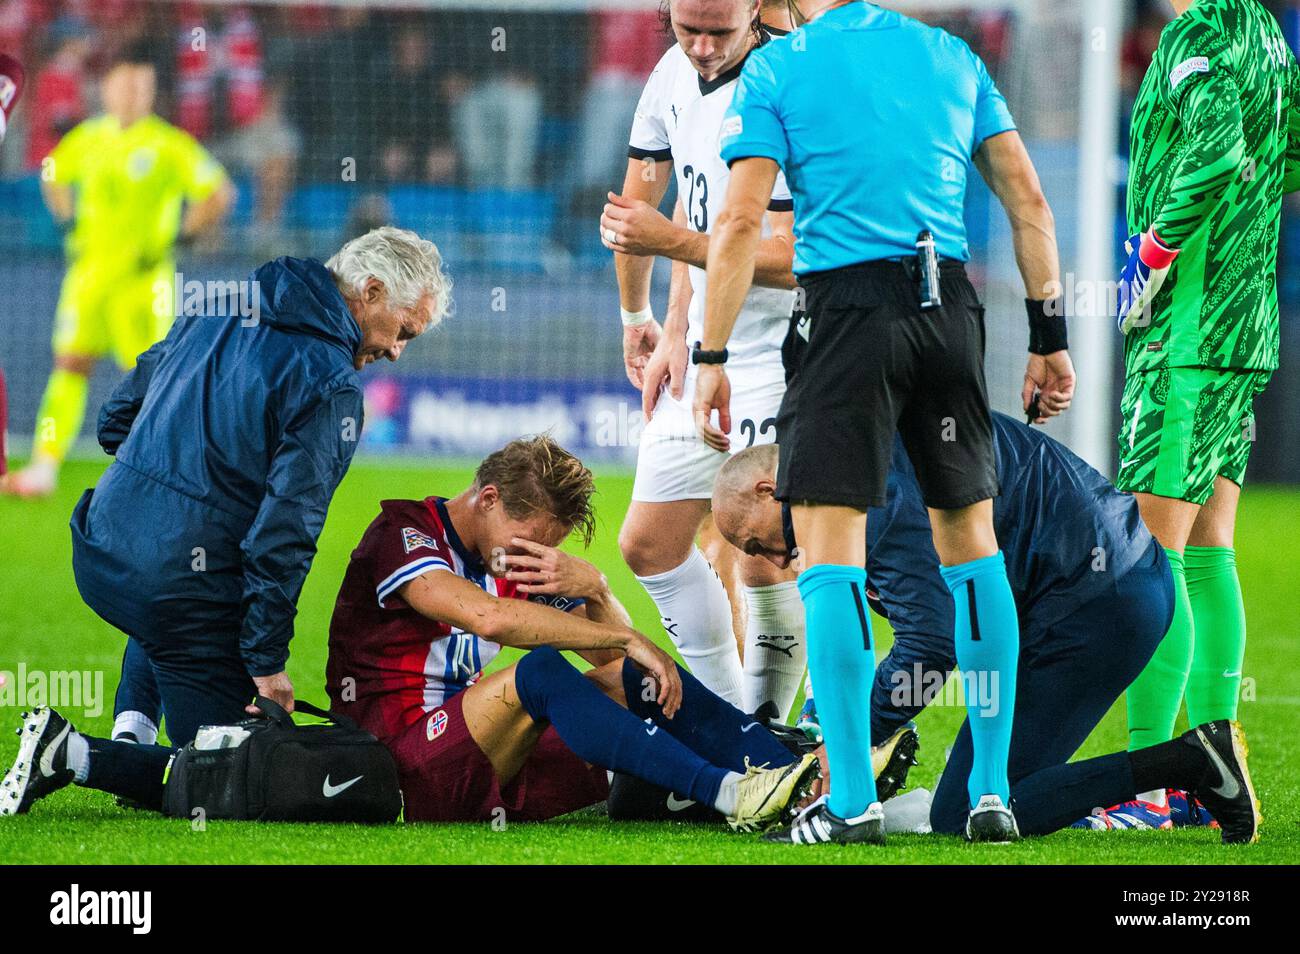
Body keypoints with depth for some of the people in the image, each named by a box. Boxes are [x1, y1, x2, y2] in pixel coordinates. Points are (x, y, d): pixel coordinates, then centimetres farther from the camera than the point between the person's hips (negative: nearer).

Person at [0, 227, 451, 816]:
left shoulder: (216, 312, 11)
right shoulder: (332, 388, -12)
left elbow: (115, 423, 21)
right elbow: (286, 530, -18)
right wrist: (268, 661, -13)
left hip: (98, 557, 8)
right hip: (184, 586, -8)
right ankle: (75, 757, -14)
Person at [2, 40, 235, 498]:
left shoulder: (169, 145, -5)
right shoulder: (86, 139, 9)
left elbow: (219, 194, -6)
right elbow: (53, 176, 28)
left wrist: (180, 236, -11)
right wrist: (68, 221, 16)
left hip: (143, 277, -4)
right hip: (88, 272, 4)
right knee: (70, 363, -3)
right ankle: (44, 467, -5)